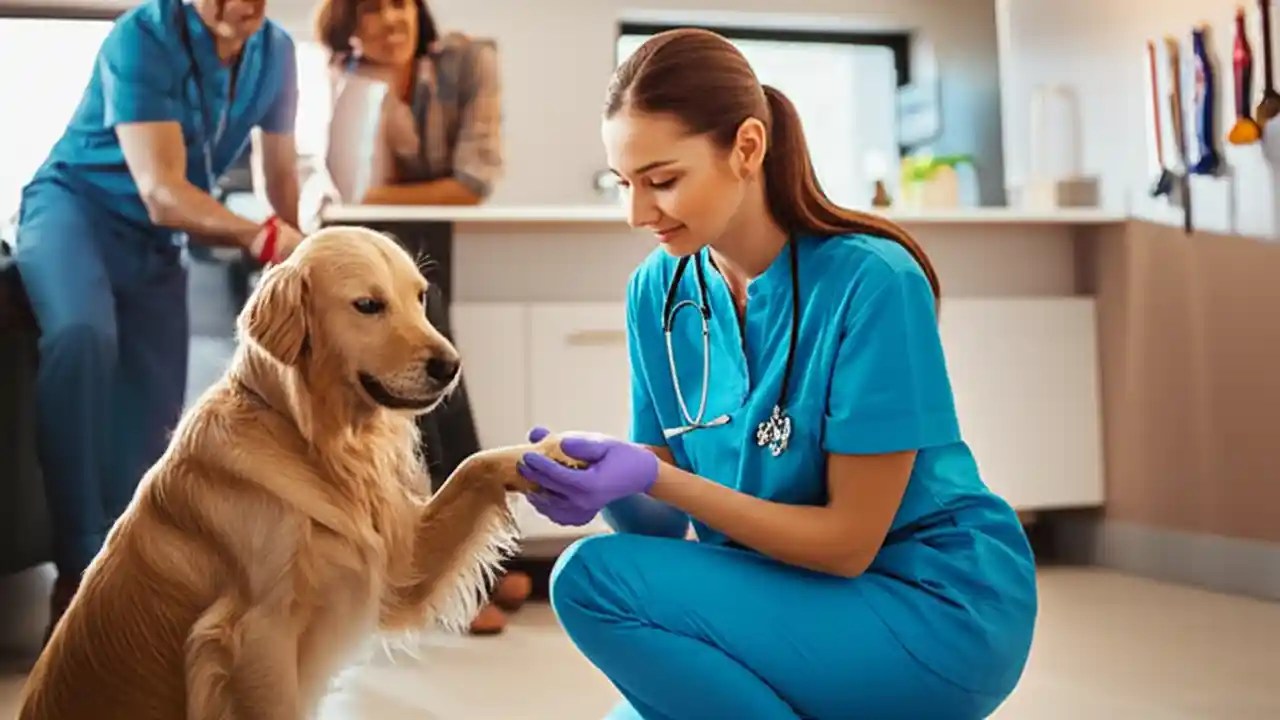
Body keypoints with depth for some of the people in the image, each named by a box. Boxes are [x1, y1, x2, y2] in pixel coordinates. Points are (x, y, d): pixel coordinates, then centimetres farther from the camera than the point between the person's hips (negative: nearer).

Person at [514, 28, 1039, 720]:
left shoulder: (870, 281, -21)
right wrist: (606, 486, -23)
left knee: (593, 579, -22)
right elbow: (666, 520, -1)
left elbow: (848, 541, -17)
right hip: (795, 597, 7)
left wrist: (657, 479, -25)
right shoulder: (657, 290, -2)